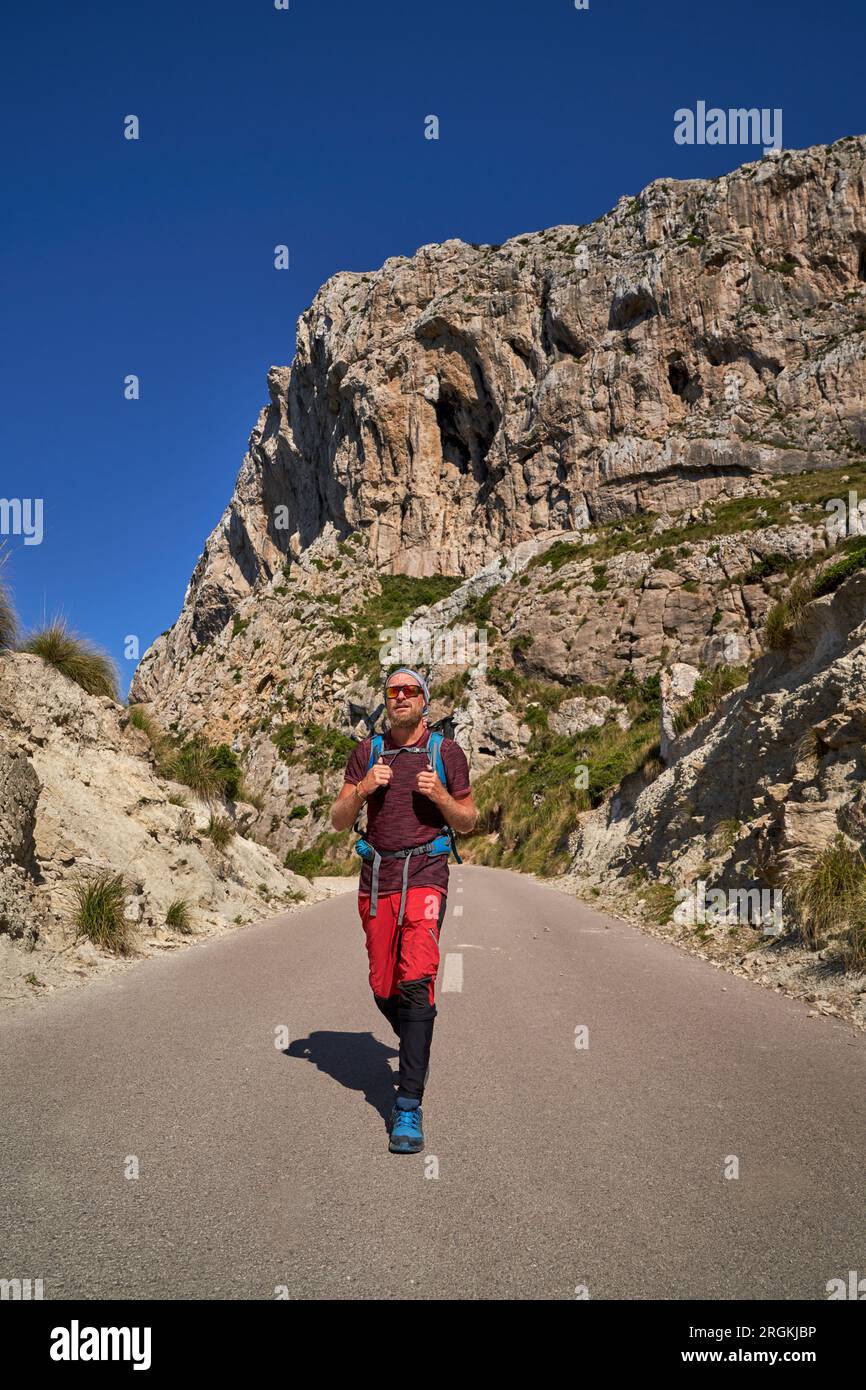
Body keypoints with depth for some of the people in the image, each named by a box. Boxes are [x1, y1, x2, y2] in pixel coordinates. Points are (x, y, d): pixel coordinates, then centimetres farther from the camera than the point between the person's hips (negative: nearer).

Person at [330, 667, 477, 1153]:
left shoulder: (447, 752, 2)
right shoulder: (367, 751, 8)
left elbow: (469, 821, 8)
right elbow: (339, 822, 7)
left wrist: (439, 795, -11)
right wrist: (362, 789, -12)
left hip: (424, 876, -3)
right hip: (376, 877, 3)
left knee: (415, 983, -16)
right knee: (383, 989, 9)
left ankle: (409, 1108, -13)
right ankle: (417, 1051, 40)